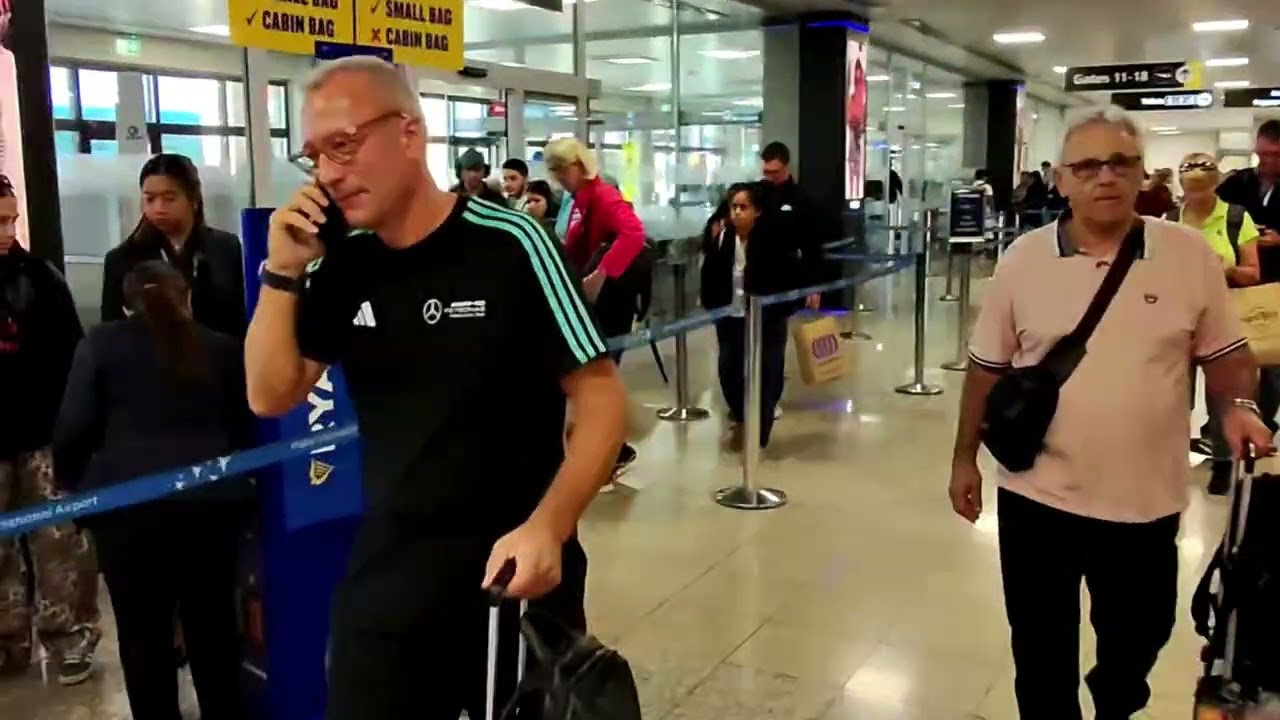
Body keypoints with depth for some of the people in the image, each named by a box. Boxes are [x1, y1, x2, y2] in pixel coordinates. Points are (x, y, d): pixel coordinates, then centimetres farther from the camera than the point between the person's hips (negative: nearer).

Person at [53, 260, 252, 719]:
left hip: (130, 505, -2)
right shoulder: (223, 349, 12)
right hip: (211, 502, 2)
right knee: (214, 628, 14)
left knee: (144, 634, 8)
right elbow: (246, 429, 14)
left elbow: (73, 427, 1)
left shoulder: (101, 344, 8)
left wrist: (71, 485, 16)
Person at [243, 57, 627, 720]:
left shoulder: (509, 245, -14)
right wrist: (282, 271, -7)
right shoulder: (339, 269, 2)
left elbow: (601, 398, -13)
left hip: (516, 572, -4)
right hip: (385, 575, 4)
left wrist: (546, 527, -25)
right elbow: (271, 396, 4)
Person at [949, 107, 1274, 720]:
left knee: (1138, 635, 19)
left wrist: (1238, 406, -14)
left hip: (1146, 500, 1)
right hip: (1037, 495, 0)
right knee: (1041, 646, 13)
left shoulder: (1189, 254, -4)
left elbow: (1223, 352, 6)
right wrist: (965, 457, 5)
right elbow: (987, 367, 2)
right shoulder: (1024, 259, -4)